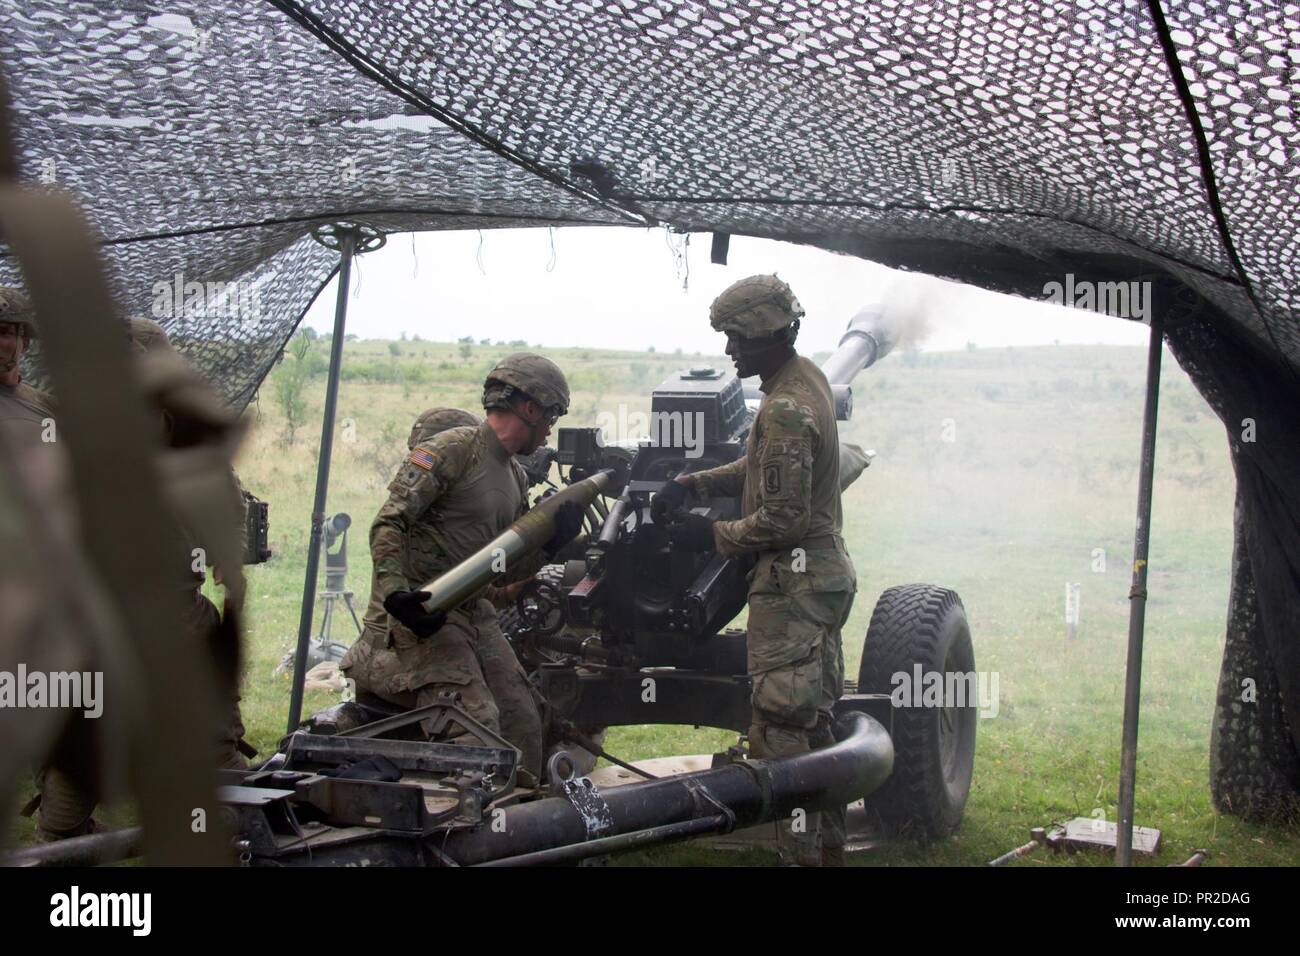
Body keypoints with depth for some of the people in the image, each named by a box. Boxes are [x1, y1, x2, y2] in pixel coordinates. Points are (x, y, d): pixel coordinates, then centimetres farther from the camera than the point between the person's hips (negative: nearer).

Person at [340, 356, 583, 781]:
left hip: (474, 613, 9)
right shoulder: (453, 450, -11)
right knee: (475, 727, -19)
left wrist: (552, 540, 4)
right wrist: (396, 591, -29)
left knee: (523, 724, 7)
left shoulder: (516, 478, 17)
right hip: (422, 613, -9)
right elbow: (387, 525, -15)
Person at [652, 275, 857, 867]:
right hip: (824, 570, 11)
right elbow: (761, 468, 18)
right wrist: (692, 484, 8)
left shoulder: (785, 410, -22)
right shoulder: (807, 376, 10)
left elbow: (784, 519, -23)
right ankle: (829, 849, 28)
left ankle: (802, 855, 0)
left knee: (779, 729, -5)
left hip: (793, 583, -11)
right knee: (814, 722, 18)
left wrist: (713, 536, -11)